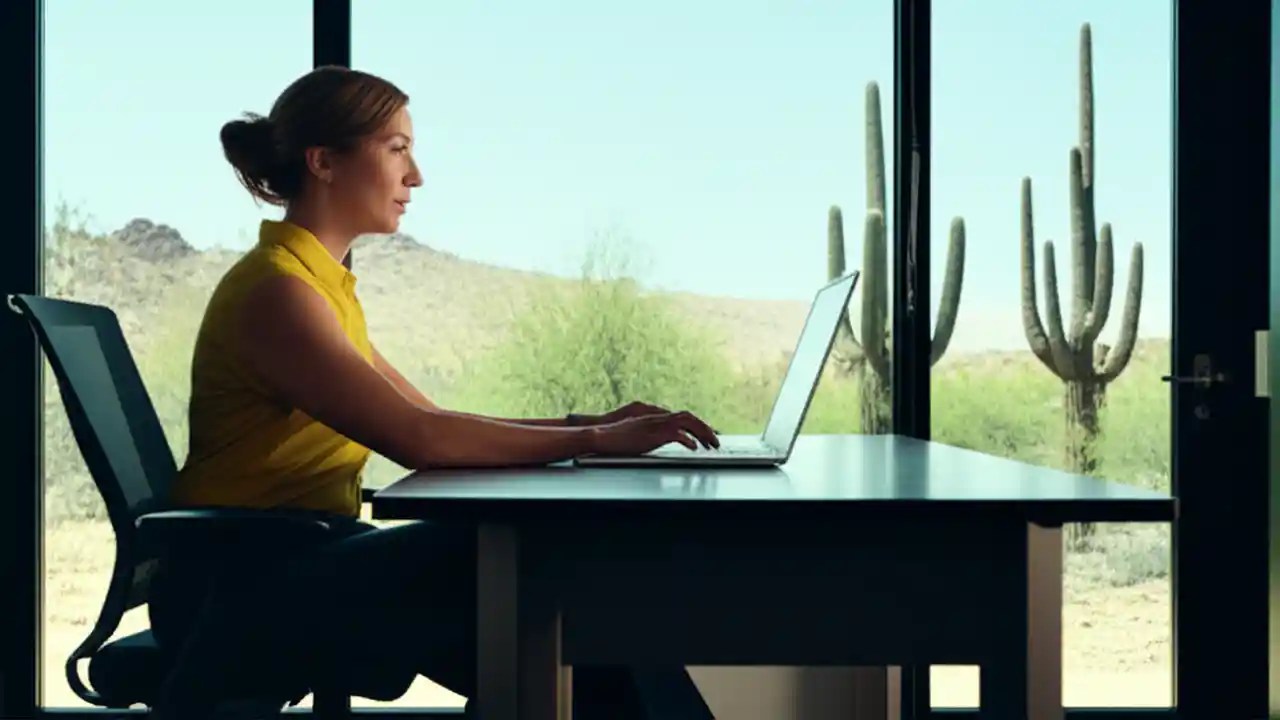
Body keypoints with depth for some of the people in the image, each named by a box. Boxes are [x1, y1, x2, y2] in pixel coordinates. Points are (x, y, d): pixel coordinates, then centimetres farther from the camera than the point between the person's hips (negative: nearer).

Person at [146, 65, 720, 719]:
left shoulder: (321, 284, 17)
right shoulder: (273, 290, -15)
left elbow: (434, 420, 13)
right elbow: (416, 438, -26)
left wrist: (588, 424, 2)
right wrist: (594, 441, -21)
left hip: (301, 563, 9)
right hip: (237, 586, -9)